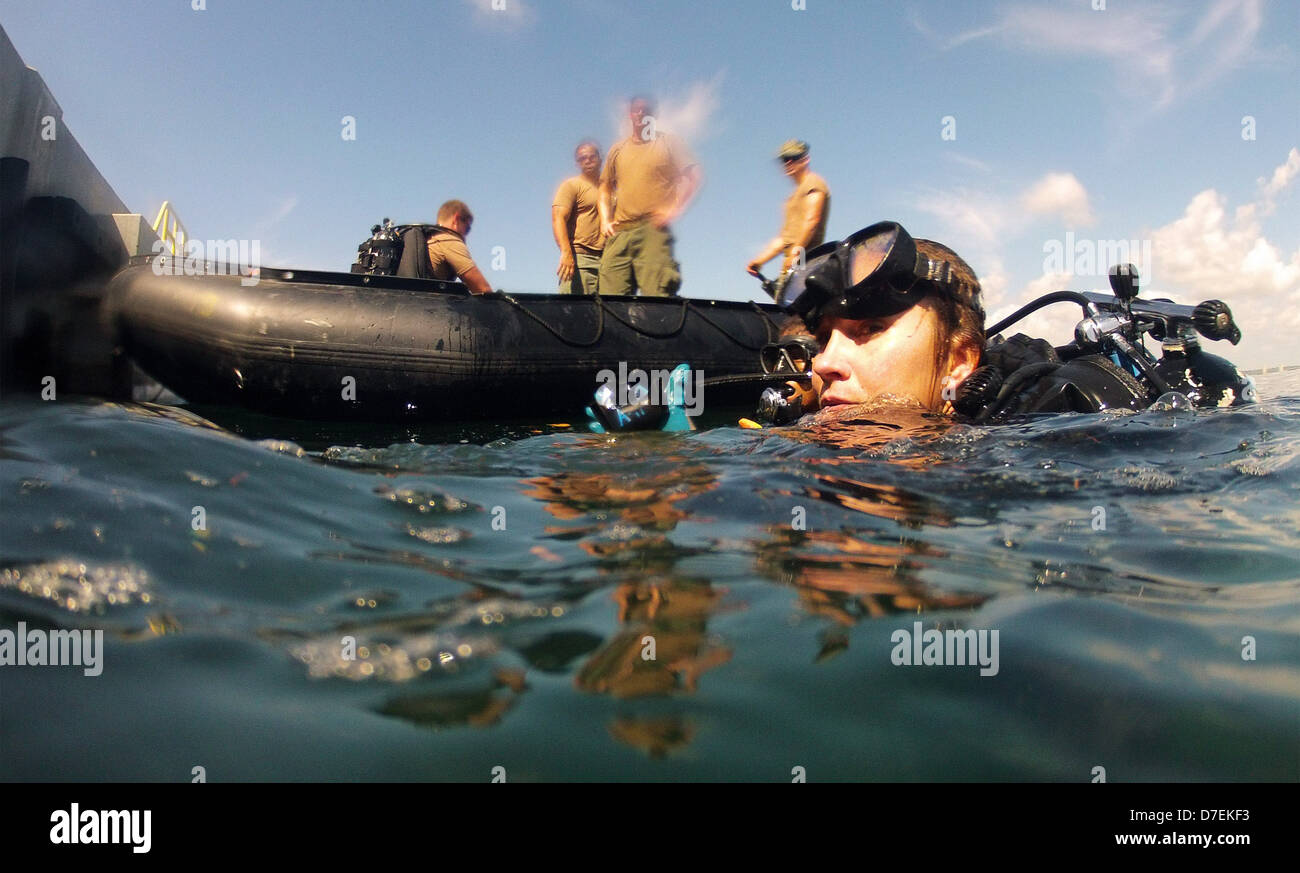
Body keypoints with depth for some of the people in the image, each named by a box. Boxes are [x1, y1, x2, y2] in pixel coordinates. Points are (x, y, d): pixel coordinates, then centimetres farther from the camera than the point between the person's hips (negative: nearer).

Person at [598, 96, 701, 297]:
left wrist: (673, 209, -10)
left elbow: (693, 177, 3)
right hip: (619, 232, 4)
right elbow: (605, 188, 28)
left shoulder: (668, 143, 11)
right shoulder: (618, 150, 23)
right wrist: (605, 220, 11)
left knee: (657, 298, -17)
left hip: (653, 230, -4)